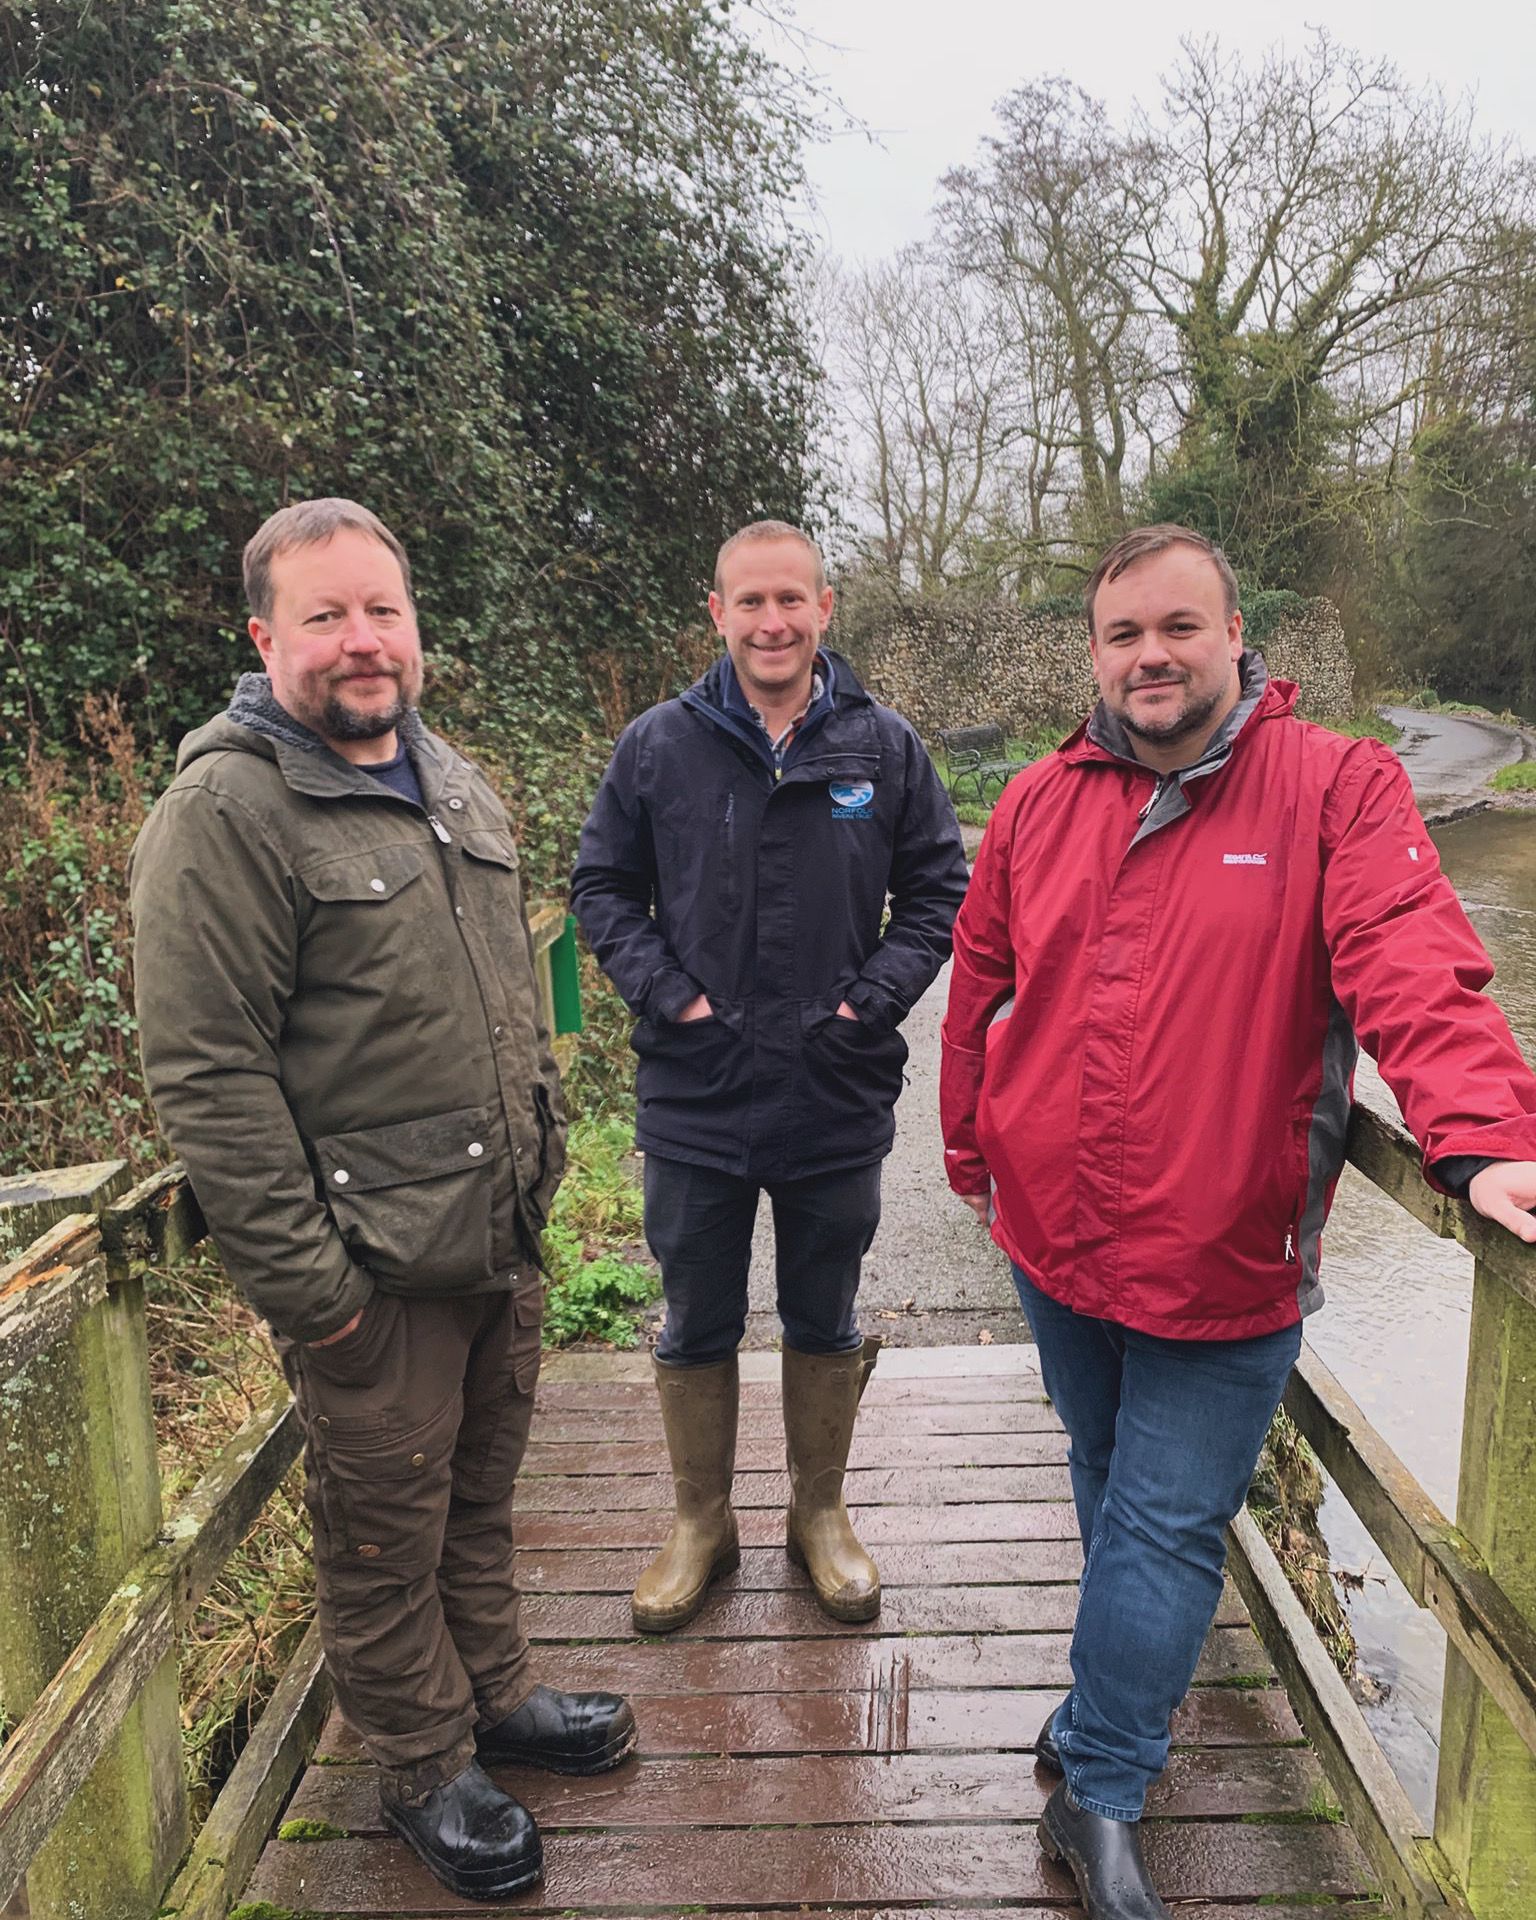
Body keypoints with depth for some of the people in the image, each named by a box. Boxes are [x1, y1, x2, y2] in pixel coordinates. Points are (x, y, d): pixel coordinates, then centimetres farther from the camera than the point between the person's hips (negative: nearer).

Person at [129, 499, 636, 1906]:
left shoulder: (455, 783, 10)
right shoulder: (225, 812, -15)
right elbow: (206, 1075, -19)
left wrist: (542, 1153, 17)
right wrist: (301, 1277, -18)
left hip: (504, 1243, 7)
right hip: (375, 1273, -7)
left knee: (482, 1493, 23)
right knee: (387, 1532, 13)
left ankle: (495, 1692, 45)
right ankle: (426, 1767, 35)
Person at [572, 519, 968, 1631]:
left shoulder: (885, 746, -1)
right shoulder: (658, 746, -1)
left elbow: (940, 888, 4)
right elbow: (604, 887, 5)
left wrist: (871, 1001, -8)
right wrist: (669, 994, -8)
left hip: (839, 1101, 0)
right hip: (694, 1099, 0)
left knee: (826, 1324, 17)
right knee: (697, 1328, 15)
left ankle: (820, 1514, 38)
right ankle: (702, 1521, 36)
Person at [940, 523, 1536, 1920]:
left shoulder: (1338, 787, -11)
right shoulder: (1039, 803, 1)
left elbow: (1417, 970, -22)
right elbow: (982, 987, 9)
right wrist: (974, 1152, 15)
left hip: (1222, 1265, -4)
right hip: (1055, 1239, 5)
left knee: (1167, 1524, 7)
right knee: (1110, 1485, 25)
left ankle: (1102, 1793, 26)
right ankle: (1132, 1693, 51)